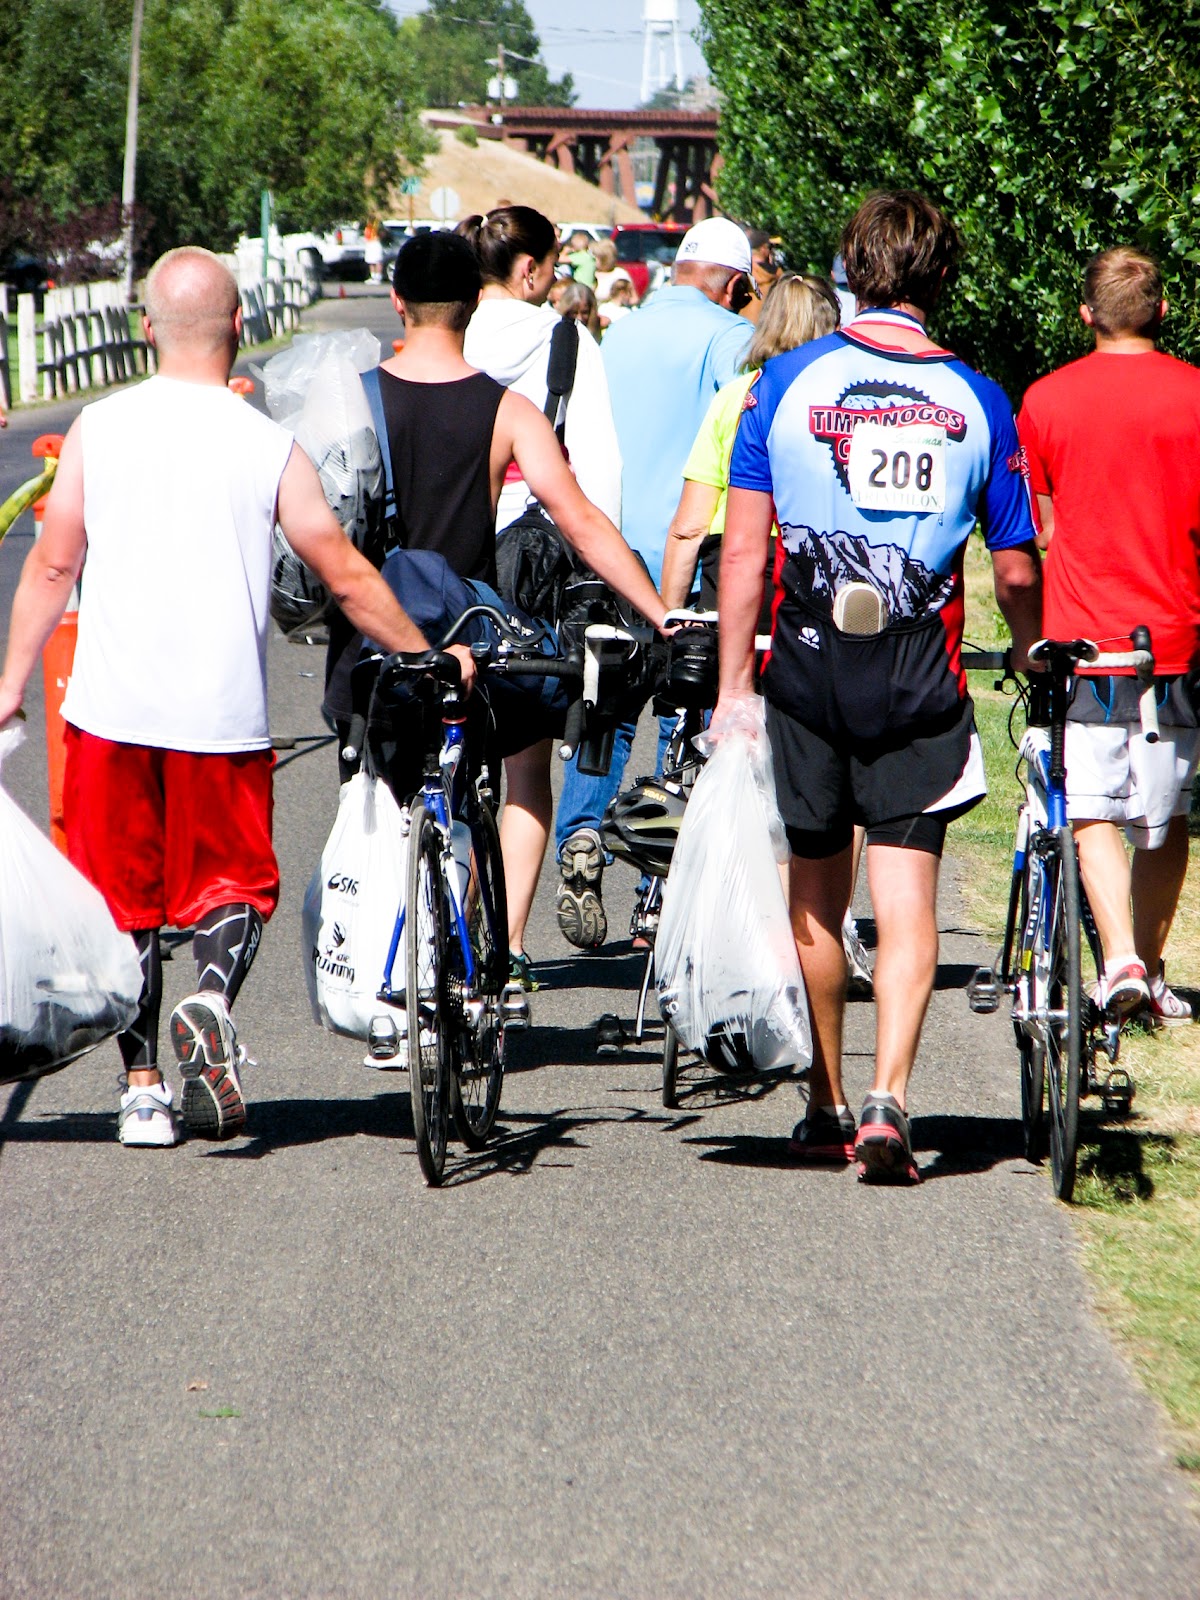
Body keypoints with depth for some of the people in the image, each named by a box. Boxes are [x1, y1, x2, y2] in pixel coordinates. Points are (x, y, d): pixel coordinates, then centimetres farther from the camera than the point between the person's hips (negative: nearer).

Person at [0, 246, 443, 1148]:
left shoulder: (98, 430, 0)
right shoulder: (268, 447, -4)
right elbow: (347, 578, 1)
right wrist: (428, 660, 14)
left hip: (111, 706, 1)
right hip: (222, 708, -1)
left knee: (124, 892, 12)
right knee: (234, 875, 12)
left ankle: (142, 1084, 10)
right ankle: (213, 997, -17)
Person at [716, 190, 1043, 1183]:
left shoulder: (789, 381, -2)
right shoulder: (976, 401, 0)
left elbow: (744, 551, -5)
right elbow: (1017, 572, 4)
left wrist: (732, 685, -1)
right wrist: (1033, 666, 21)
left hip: (807, 660, 0)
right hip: (921, 673, 0)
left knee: (816, 900, 14)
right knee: (907, 896, 2)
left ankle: (827, 1109, 24)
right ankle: (887, 1103, -14)